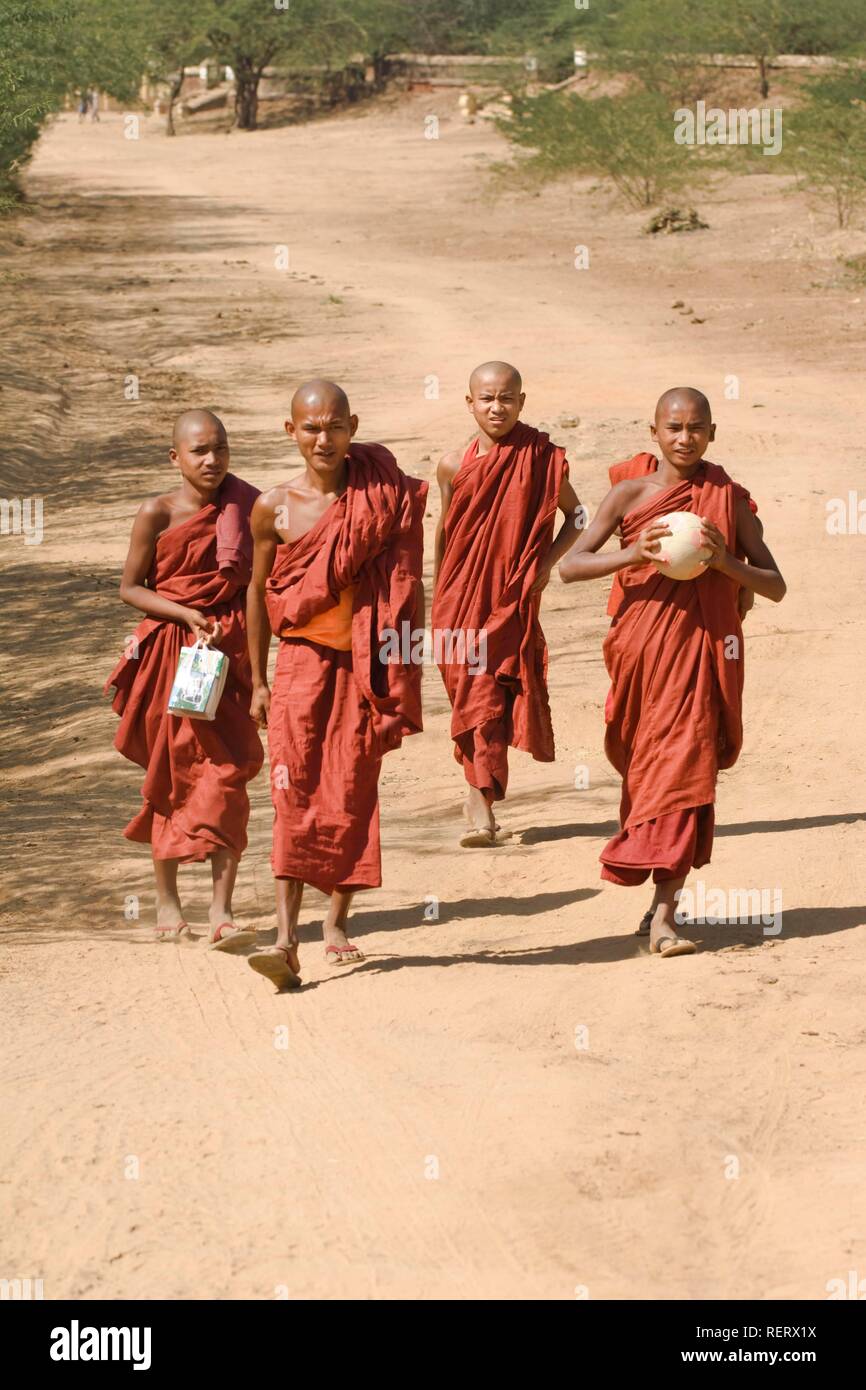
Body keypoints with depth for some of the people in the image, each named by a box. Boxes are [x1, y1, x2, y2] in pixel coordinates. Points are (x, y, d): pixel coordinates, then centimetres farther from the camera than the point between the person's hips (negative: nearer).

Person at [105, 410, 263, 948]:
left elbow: (258, 581, 11)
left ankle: (222, 910, -11)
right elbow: (131, 587, -1)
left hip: (229, 652, 1)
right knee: (169, 777, 11)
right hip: (170, 654, -1)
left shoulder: (244, 510, 1)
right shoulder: (158, 514, -5)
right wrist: (187, 616, -14)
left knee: (226, 775, -10)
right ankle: (167, 899, 26)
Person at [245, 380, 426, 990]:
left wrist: (410, 669, 2)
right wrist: (258, 680, 11)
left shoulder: (383, 496, -2)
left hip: (367, 665, 1)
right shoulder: (275, 508, -1)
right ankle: (287, 938, -13)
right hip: (303, 660, -1)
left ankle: (338, 923, 22)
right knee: (295, 792, -9)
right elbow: (259, 591, 10)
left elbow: (409, 584, 4)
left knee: (353, 795, 6)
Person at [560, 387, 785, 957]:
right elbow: (570, 565, -4)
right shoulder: (629, 495, 2)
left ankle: (663, 914, -9)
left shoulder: (729, 499, 3)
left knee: (684, 768, -8)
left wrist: (724, 561, -15)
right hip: (641, 650, 1)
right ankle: (663, 900, 26)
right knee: (644, 765, 9)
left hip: (703, 649, -1)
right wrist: (633, 554, -19)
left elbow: (775, 586, 4)